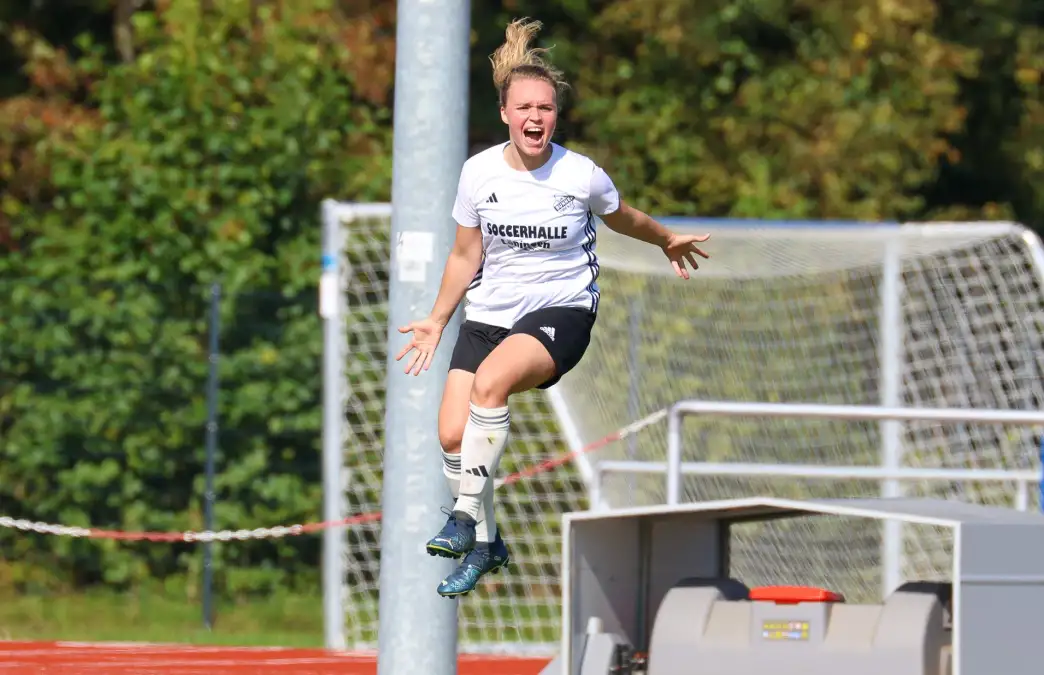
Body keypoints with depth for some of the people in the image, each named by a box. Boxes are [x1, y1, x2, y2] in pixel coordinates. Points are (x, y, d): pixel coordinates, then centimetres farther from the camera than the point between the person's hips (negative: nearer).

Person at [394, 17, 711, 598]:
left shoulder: (582, 176, -10)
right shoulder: (479, 173, -3)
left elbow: (623, 218, 15)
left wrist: (668, 241, 30)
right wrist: (437, 321, 16)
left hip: (561, 311, -4)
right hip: (490, 311, 4)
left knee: (490, 382, -34)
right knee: (453, 435, -13)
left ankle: (467, 516, -25)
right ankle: (486, 544, 9)